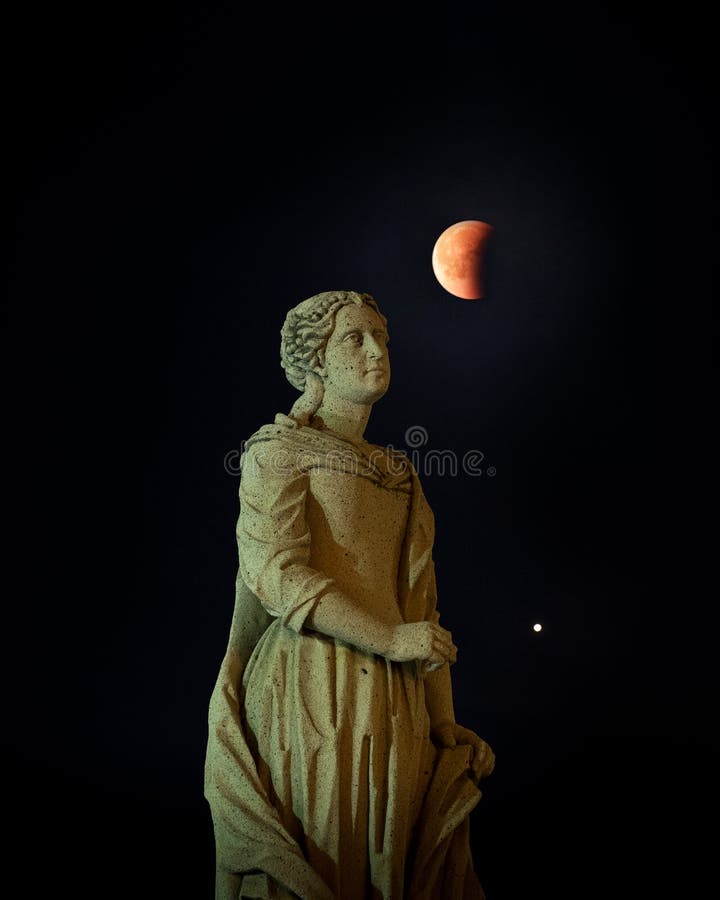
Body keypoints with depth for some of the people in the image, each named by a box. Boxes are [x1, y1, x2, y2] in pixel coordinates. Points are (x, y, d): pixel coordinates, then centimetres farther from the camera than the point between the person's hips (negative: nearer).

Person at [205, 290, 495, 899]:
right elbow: (275, 572, -15)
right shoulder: (279, 449, -1)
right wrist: (390, 639, -17)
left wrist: (445, 725, 6)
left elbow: (423, 609, 13)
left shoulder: (400, 473, 16)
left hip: (393, 704, 6)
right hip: (313, 696, -6)